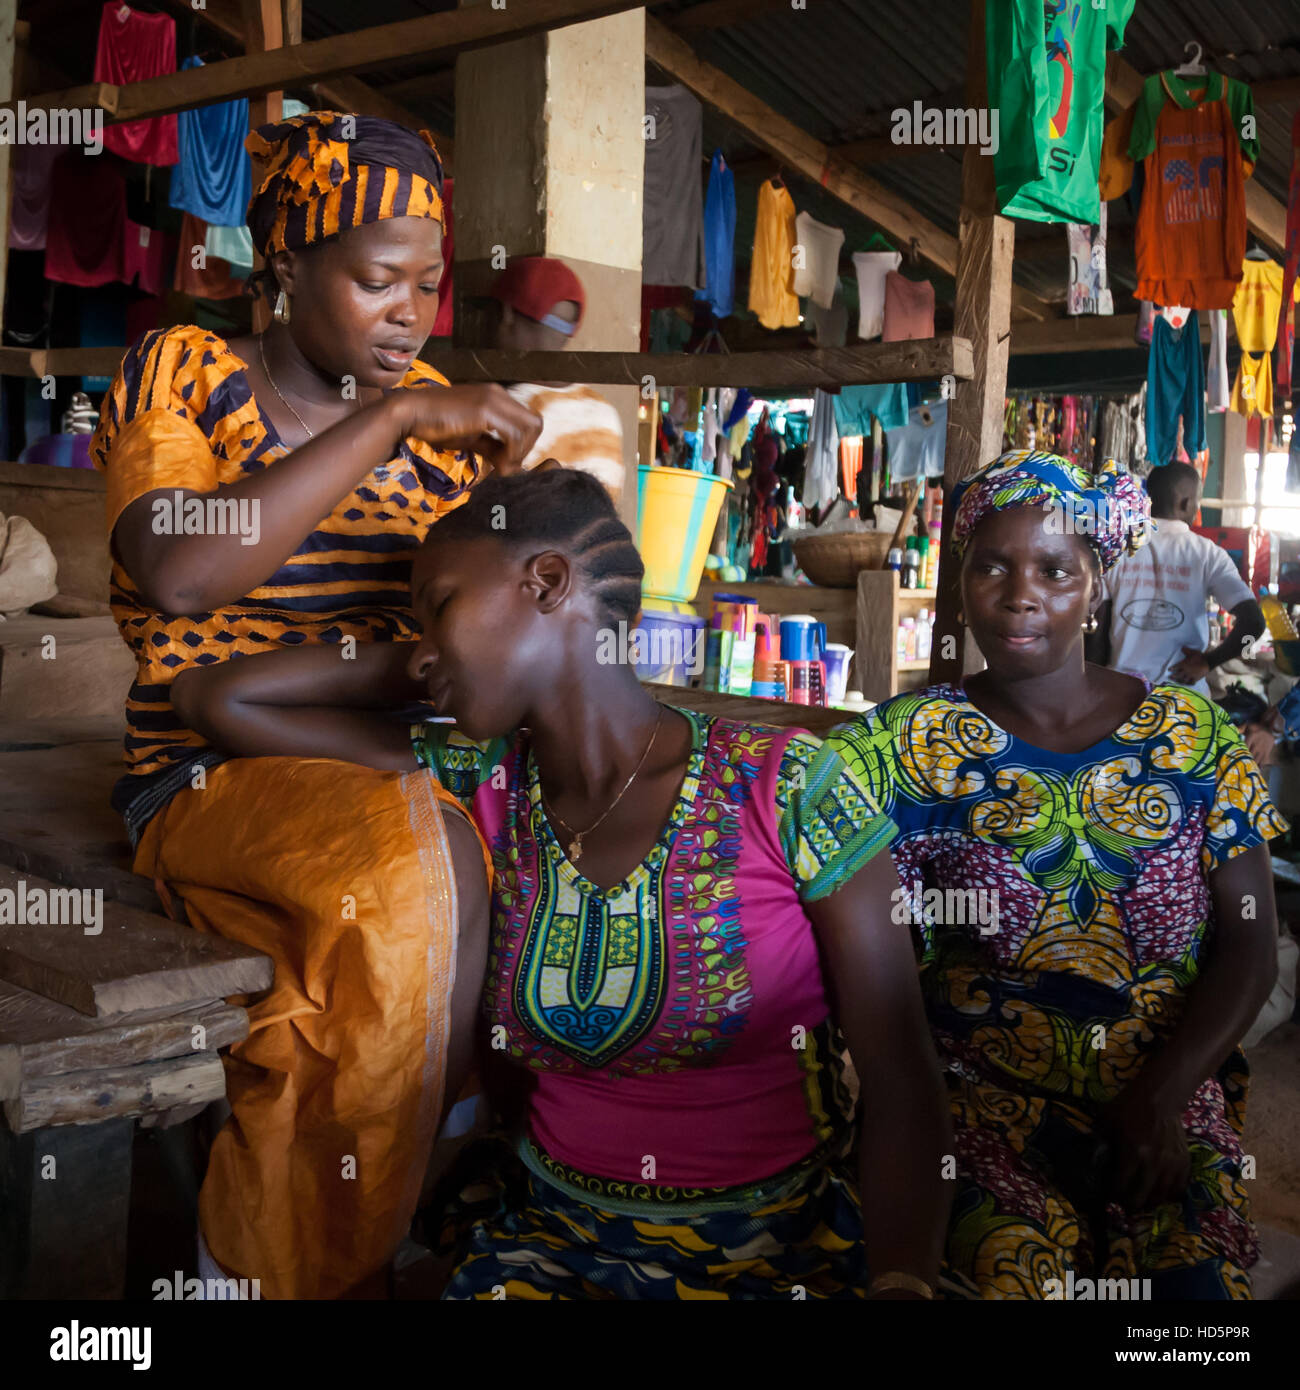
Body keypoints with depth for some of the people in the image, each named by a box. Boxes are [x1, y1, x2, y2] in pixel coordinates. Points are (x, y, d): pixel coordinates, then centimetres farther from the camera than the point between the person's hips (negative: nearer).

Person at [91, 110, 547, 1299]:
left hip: (403, 757, 5)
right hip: (213, 776, -4)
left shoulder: (439, 411, 12)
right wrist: (390, 418, -21)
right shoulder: (182, 374, 0)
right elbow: (178, 576, -20)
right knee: (414, 859, -34)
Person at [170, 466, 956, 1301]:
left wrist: (902, 1284, -25)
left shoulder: (789, 790, -13)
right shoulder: (478, 786, -2)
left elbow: (903, 1091, -11)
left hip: (784, 1253, -1)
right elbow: (223, 700, 3)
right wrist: (448, 661, 1)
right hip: (545, 1241, 2)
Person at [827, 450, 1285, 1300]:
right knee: (1010, 1265, -24)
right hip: (987, 1096, -2)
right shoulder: (915, 742, -1)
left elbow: (1248, 946, 1)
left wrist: (1160, 1096, -9)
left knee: (1194, 1276, -18)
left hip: (1171, 1102, 2)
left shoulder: (1194, 734, 3)